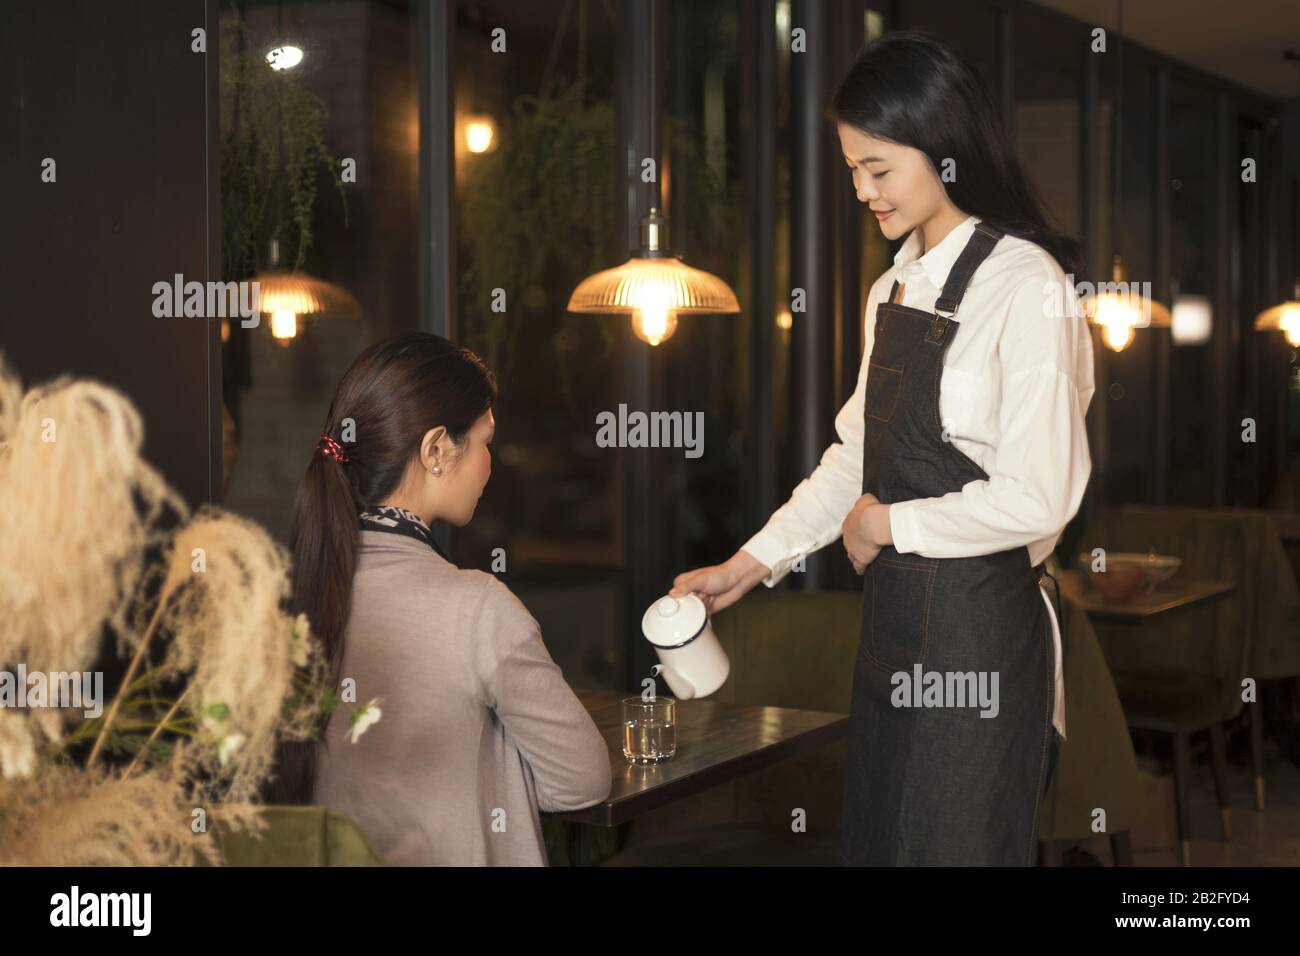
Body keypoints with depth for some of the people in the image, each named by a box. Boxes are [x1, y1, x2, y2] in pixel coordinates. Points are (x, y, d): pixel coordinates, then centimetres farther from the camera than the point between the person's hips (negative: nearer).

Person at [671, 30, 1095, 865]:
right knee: (877, 833, 17)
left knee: (963, 839, 4)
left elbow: (1038, 499, -20)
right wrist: (753, 563, 9)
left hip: (979, 623, -8)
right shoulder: (895, 289, 9)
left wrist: (887, 523, -9)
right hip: (894, 611, 8)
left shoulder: (1028, 290, -16)